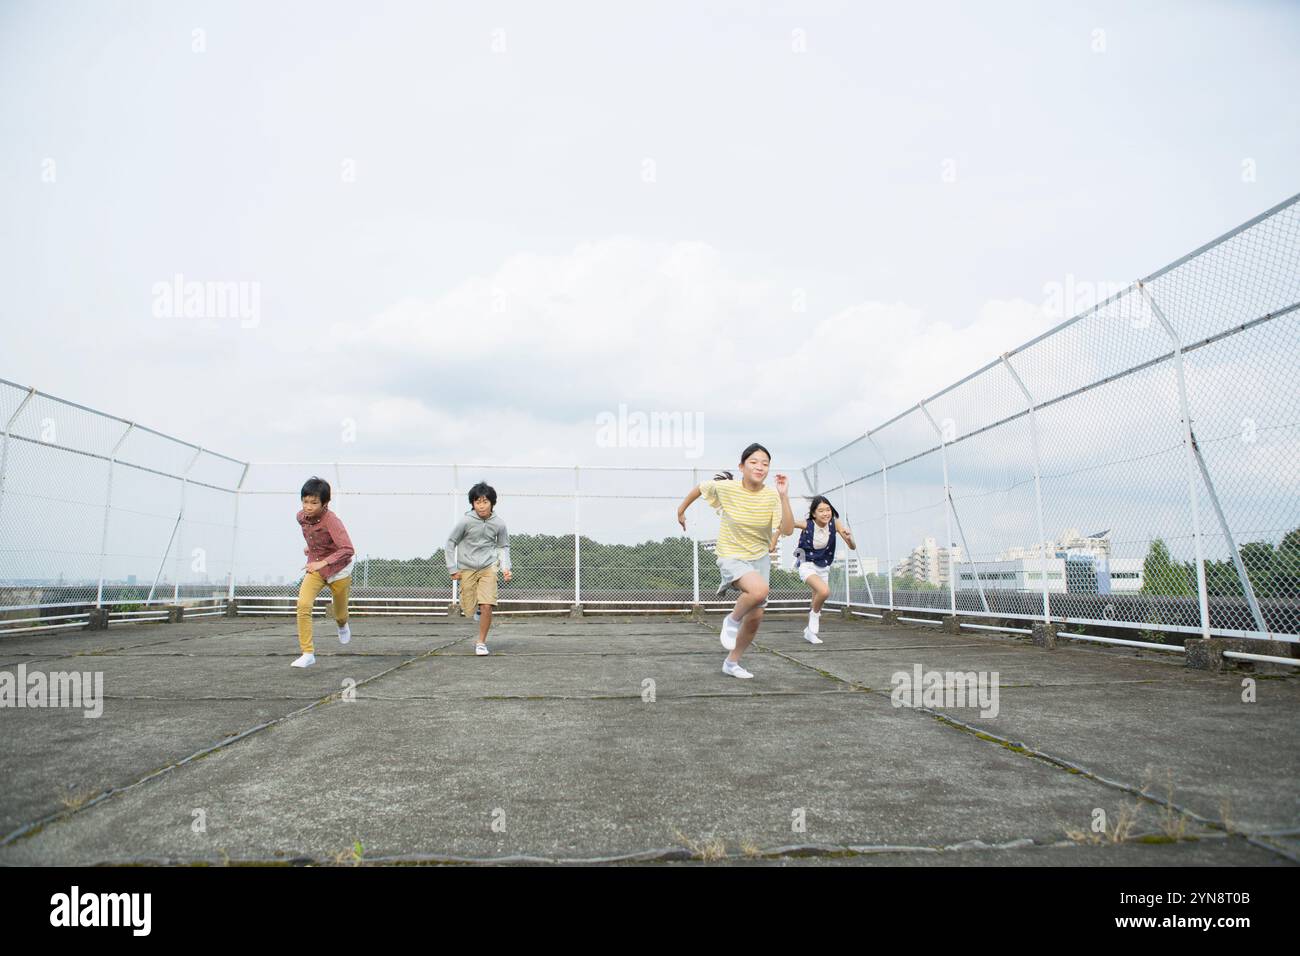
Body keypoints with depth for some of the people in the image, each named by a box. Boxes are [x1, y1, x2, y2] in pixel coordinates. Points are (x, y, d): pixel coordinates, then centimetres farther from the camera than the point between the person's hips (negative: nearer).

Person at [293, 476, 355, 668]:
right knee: (303, 604, -21)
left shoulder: (331, 521, -29)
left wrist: (323, 562, -42)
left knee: (339, 614, 15)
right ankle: (308, 654, -15)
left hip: (338, 570, -4)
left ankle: (343, 626, 55)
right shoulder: (301, 517, -9)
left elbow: (348, 550, -38)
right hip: (315, 568, 4)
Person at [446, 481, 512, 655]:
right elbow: (450, 543, -1)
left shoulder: (499, 523, -8)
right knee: (468, 608, 4)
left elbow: (503, 546, 8)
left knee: (487, 606, -15)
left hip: (488, 567, 0)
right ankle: (477, 607, 42)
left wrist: (506, 567, -5)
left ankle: (481, 643, 3)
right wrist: (453, 569, -3)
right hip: (466, 569, 0)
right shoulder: (465, 521, -13)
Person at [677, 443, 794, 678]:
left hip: (760, 557, 4)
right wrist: (681, 509, 13)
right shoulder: (725, 487, -17)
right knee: (759, 590, -34)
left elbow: (787, 530, -22)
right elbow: (700, 487, 2)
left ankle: (732, 663, 29)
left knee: (755, 617, 7)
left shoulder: (772, 496, -13)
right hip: (731, 557, -4)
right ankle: (732, 620, -4)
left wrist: (784, 496, -31)